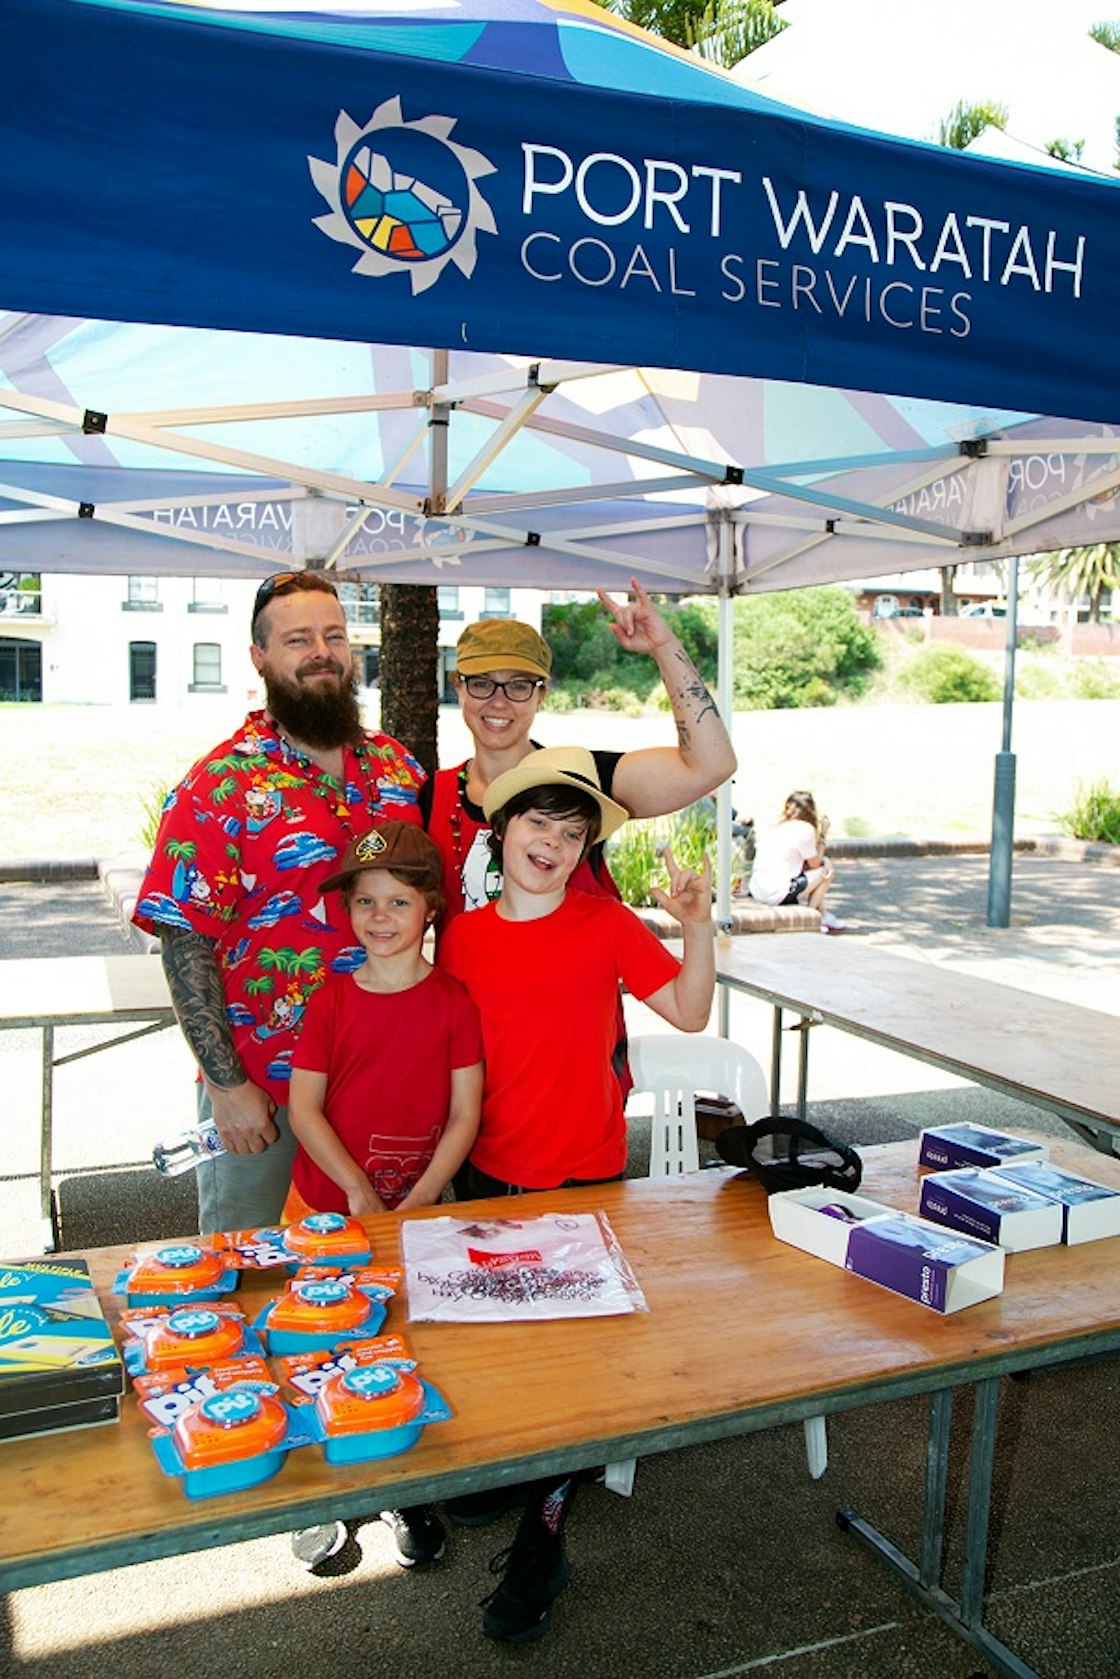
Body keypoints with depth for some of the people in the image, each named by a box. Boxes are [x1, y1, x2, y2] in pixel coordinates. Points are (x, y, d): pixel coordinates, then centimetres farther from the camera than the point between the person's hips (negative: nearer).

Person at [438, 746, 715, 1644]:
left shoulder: (609, 925, -8)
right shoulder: (463, 937, -2)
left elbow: (690, 1013, -8)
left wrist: (697, 924, -20)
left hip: (586, 1173, -3)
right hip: (492, 1173, 3)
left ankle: (541, 1542, 16)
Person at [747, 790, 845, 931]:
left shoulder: (771, 828, 13)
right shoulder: (805, 829, -8)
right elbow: (815, 863, 3)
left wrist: (823, 859, 17)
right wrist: (823, 835, 10)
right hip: (778, 895, -8)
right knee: (827, 872, 9)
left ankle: (823, 916, 33)